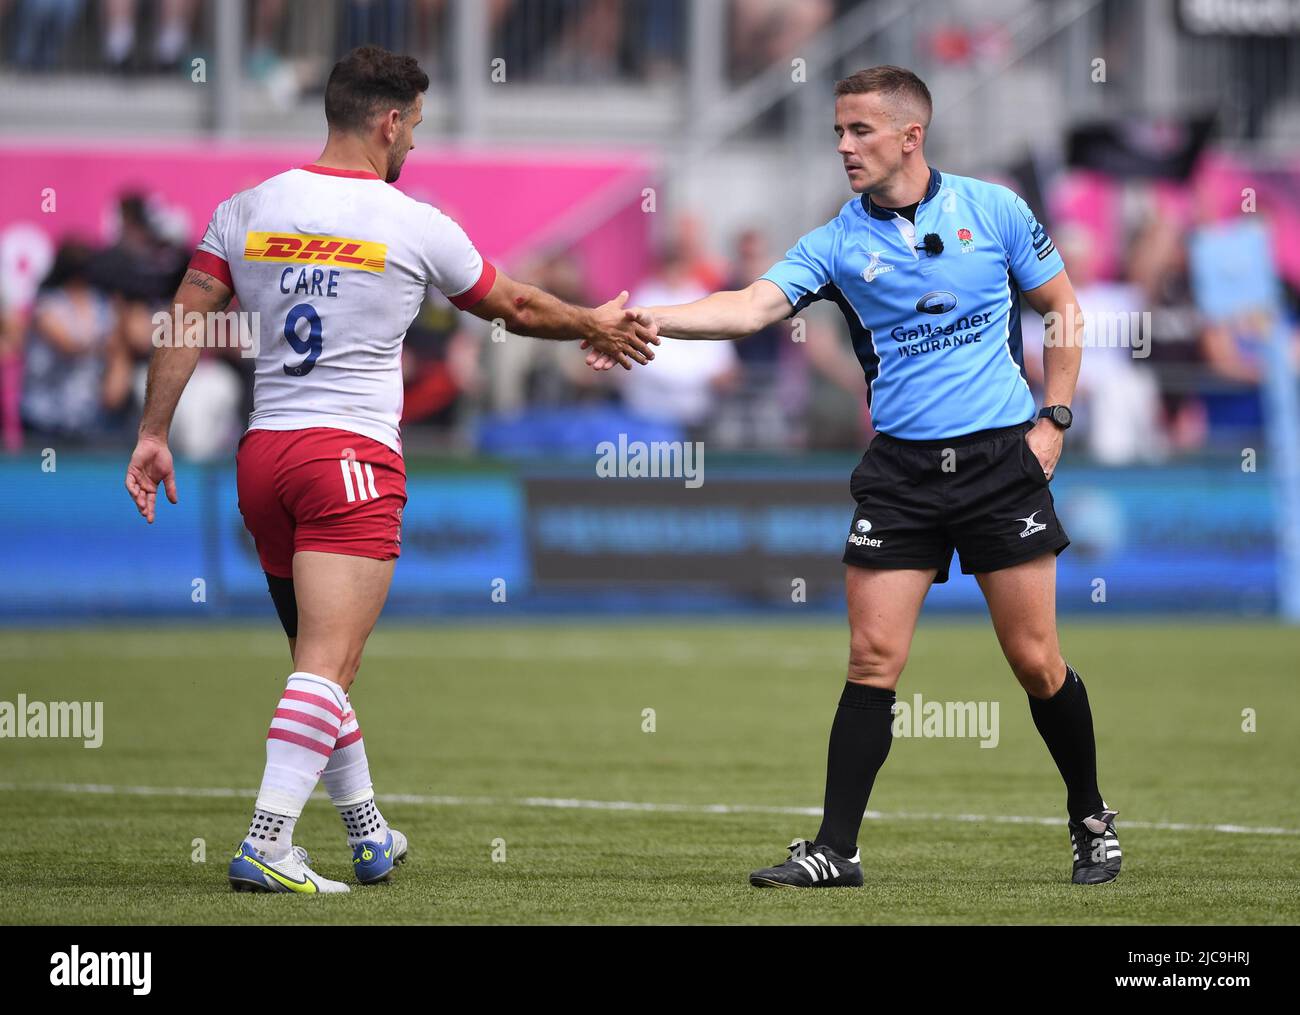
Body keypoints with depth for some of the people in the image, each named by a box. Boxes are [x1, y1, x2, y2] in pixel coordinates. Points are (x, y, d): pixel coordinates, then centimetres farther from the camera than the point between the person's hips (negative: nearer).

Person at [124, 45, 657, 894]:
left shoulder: (246, 210, 7)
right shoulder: (416, 225, -4)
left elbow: (186, 322, 4)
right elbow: (519, 309, 9)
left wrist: (154, 432, 9)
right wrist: (598, 327, 27)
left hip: (262, 454, 6)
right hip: (354, 457, -6)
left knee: (320, 658, 17)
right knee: (328, 666, -10)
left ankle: (370, 838, 29)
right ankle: (266, 847, -23)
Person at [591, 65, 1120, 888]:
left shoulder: (994, 210, -1)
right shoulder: (839, 243, 0)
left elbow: (1063, 307, 9)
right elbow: (751, 308, -14)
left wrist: (1053, 419, 1)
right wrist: (645, 320, -29)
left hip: (1001, 457, -1)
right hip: (900, 471, 1)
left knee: (1036, 661, 1)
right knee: (873, 661, -5)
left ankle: (1092, 821, 22)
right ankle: (836, 850, -1)